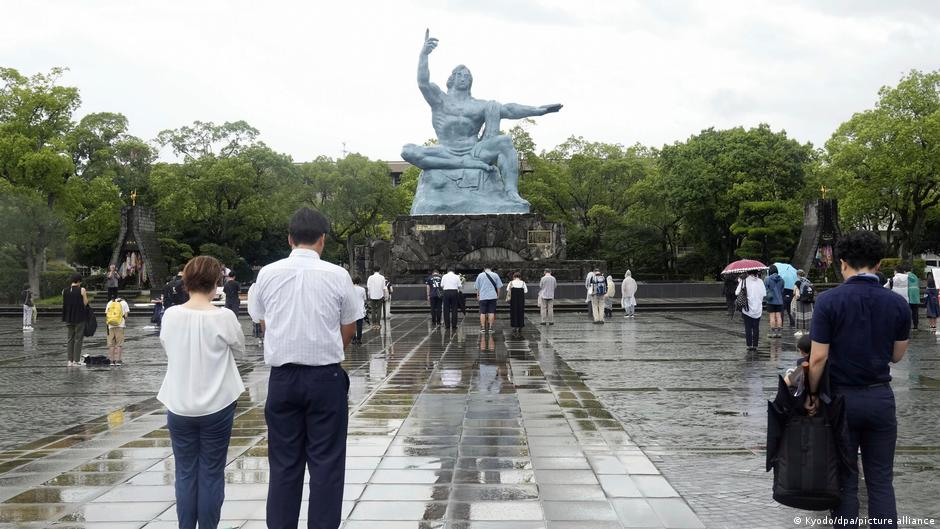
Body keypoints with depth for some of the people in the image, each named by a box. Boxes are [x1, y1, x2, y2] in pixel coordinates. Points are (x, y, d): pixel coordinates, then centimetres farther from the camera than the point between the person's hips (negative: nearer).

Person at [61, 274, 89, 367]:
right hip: (80, 317, -5)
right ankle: (76, 360, -1)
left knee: (70, 338, 11)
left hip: (69, 317, 5)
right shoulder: (82, 290, -9)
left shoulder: (64, 291, 5)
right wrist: (85, 296, 9)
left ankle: (70, 360, 9)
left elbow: (64, 304, 10)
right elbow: (85, 303, -9)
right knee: (78, 338, 1)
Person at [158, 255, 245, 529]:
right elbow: (239, 348, 3)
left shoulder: (171, 315, -5)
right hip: (216, 406, -2)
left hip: (179, 406, 2)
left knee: (185, 474, 11)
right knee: (212, 475, 7)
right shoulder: (224, 317, -13)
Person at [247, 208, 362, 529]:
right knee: (326, 463, 5)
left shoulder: (267, 274, -2)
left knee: (284, 462, 10)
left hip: (282, 376, 2)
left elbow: (264, 324, 9)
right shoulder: (337, 275, -7)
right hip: (325, 377, -2)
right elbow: (348, 329, 3)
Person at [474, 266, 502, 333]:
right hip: (492, 296, 0)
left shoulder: (480, 275, 4)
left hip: (482, 296, 0)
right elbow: (498, 286, 6)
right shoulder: (495, 275, 4)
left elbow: (477, 287, 9)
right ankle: (490, 327, 3)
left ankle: (483, 328, 2)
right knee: (491, 312, 3)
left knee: (482, 312, 3)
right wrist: (498, 295, 17)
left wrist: (478, 295, 20)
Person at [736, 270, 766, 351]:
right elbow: (764, 295, 0)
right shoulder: (760, 281, -1)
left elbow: (737, 293, -9)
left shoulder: (744, 281, -7)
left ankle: (749, 345, 0)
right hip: (758, 309, 2)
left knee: (748, 328, 5)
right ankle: (755, 345, 8)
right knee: (756, 328, 9)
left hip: (747, 309, -2)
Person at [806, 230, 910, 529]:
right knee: (881, 480, 10)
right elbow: (897, 356, 7)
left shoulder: (828, 301, -13)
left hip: (841, 397, -2)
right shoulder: (897, 304, -3)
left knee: (845, 480, 8)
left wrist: (812, 394, 0)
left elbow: (818, 357, -14)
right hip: (880, 397, 2)